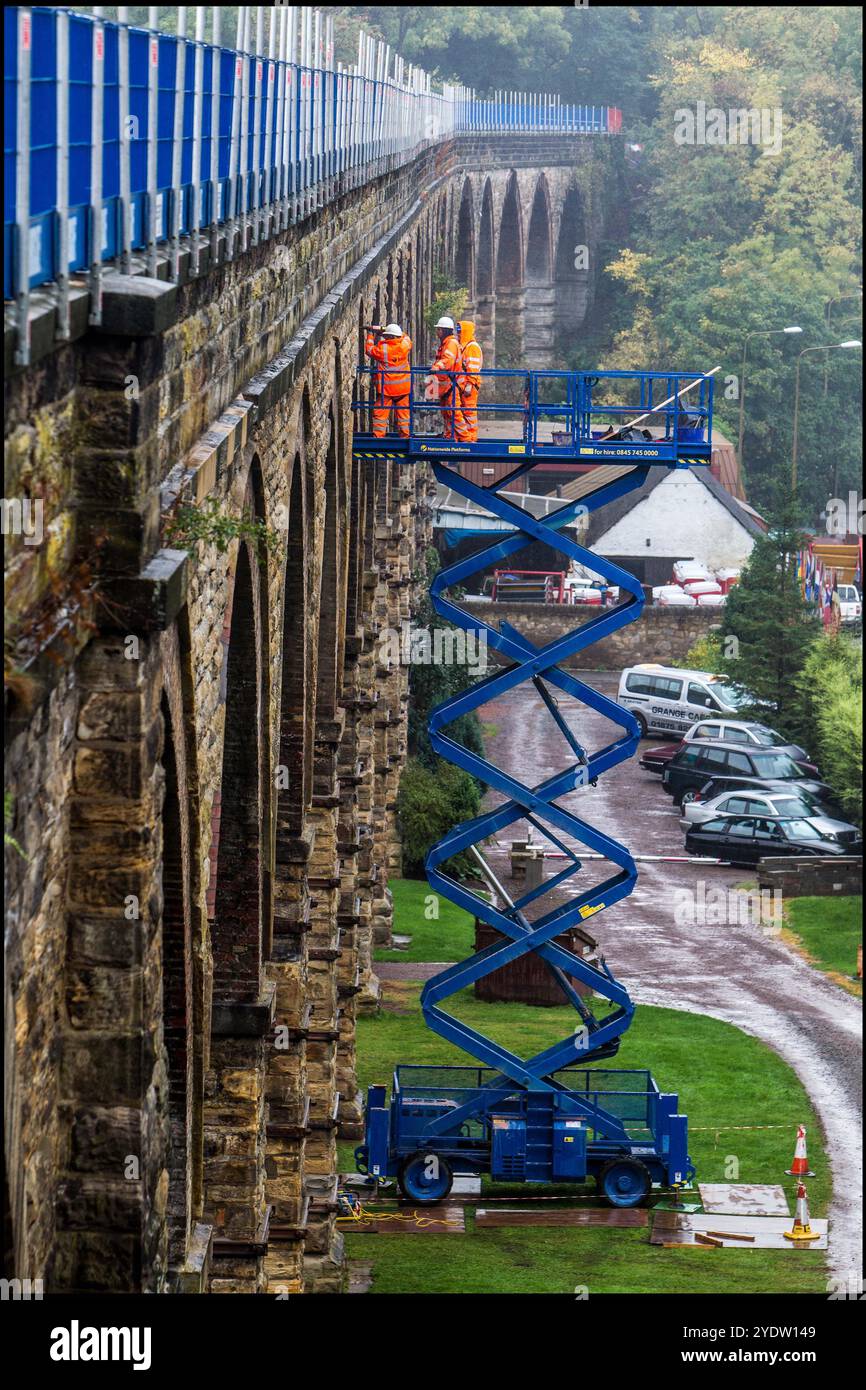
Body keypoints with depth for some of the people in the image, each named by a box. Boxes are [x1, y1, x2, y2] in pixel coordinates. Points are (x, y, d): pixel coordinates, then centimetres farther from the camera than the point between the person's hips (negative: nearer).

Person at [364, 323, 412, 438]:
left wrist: (370, 335, 19)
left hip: (386, 387, -3)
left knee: (380, 413, 3)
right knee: (403, 412, 10)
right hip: (403, 387, 3)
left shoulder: (382, 348, -13)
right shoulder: (405, 345, -5)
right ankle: (405, 435, 10)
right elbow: (406, 337, 19)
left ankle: (378, 436, 0)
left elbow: (369, 350, 7)